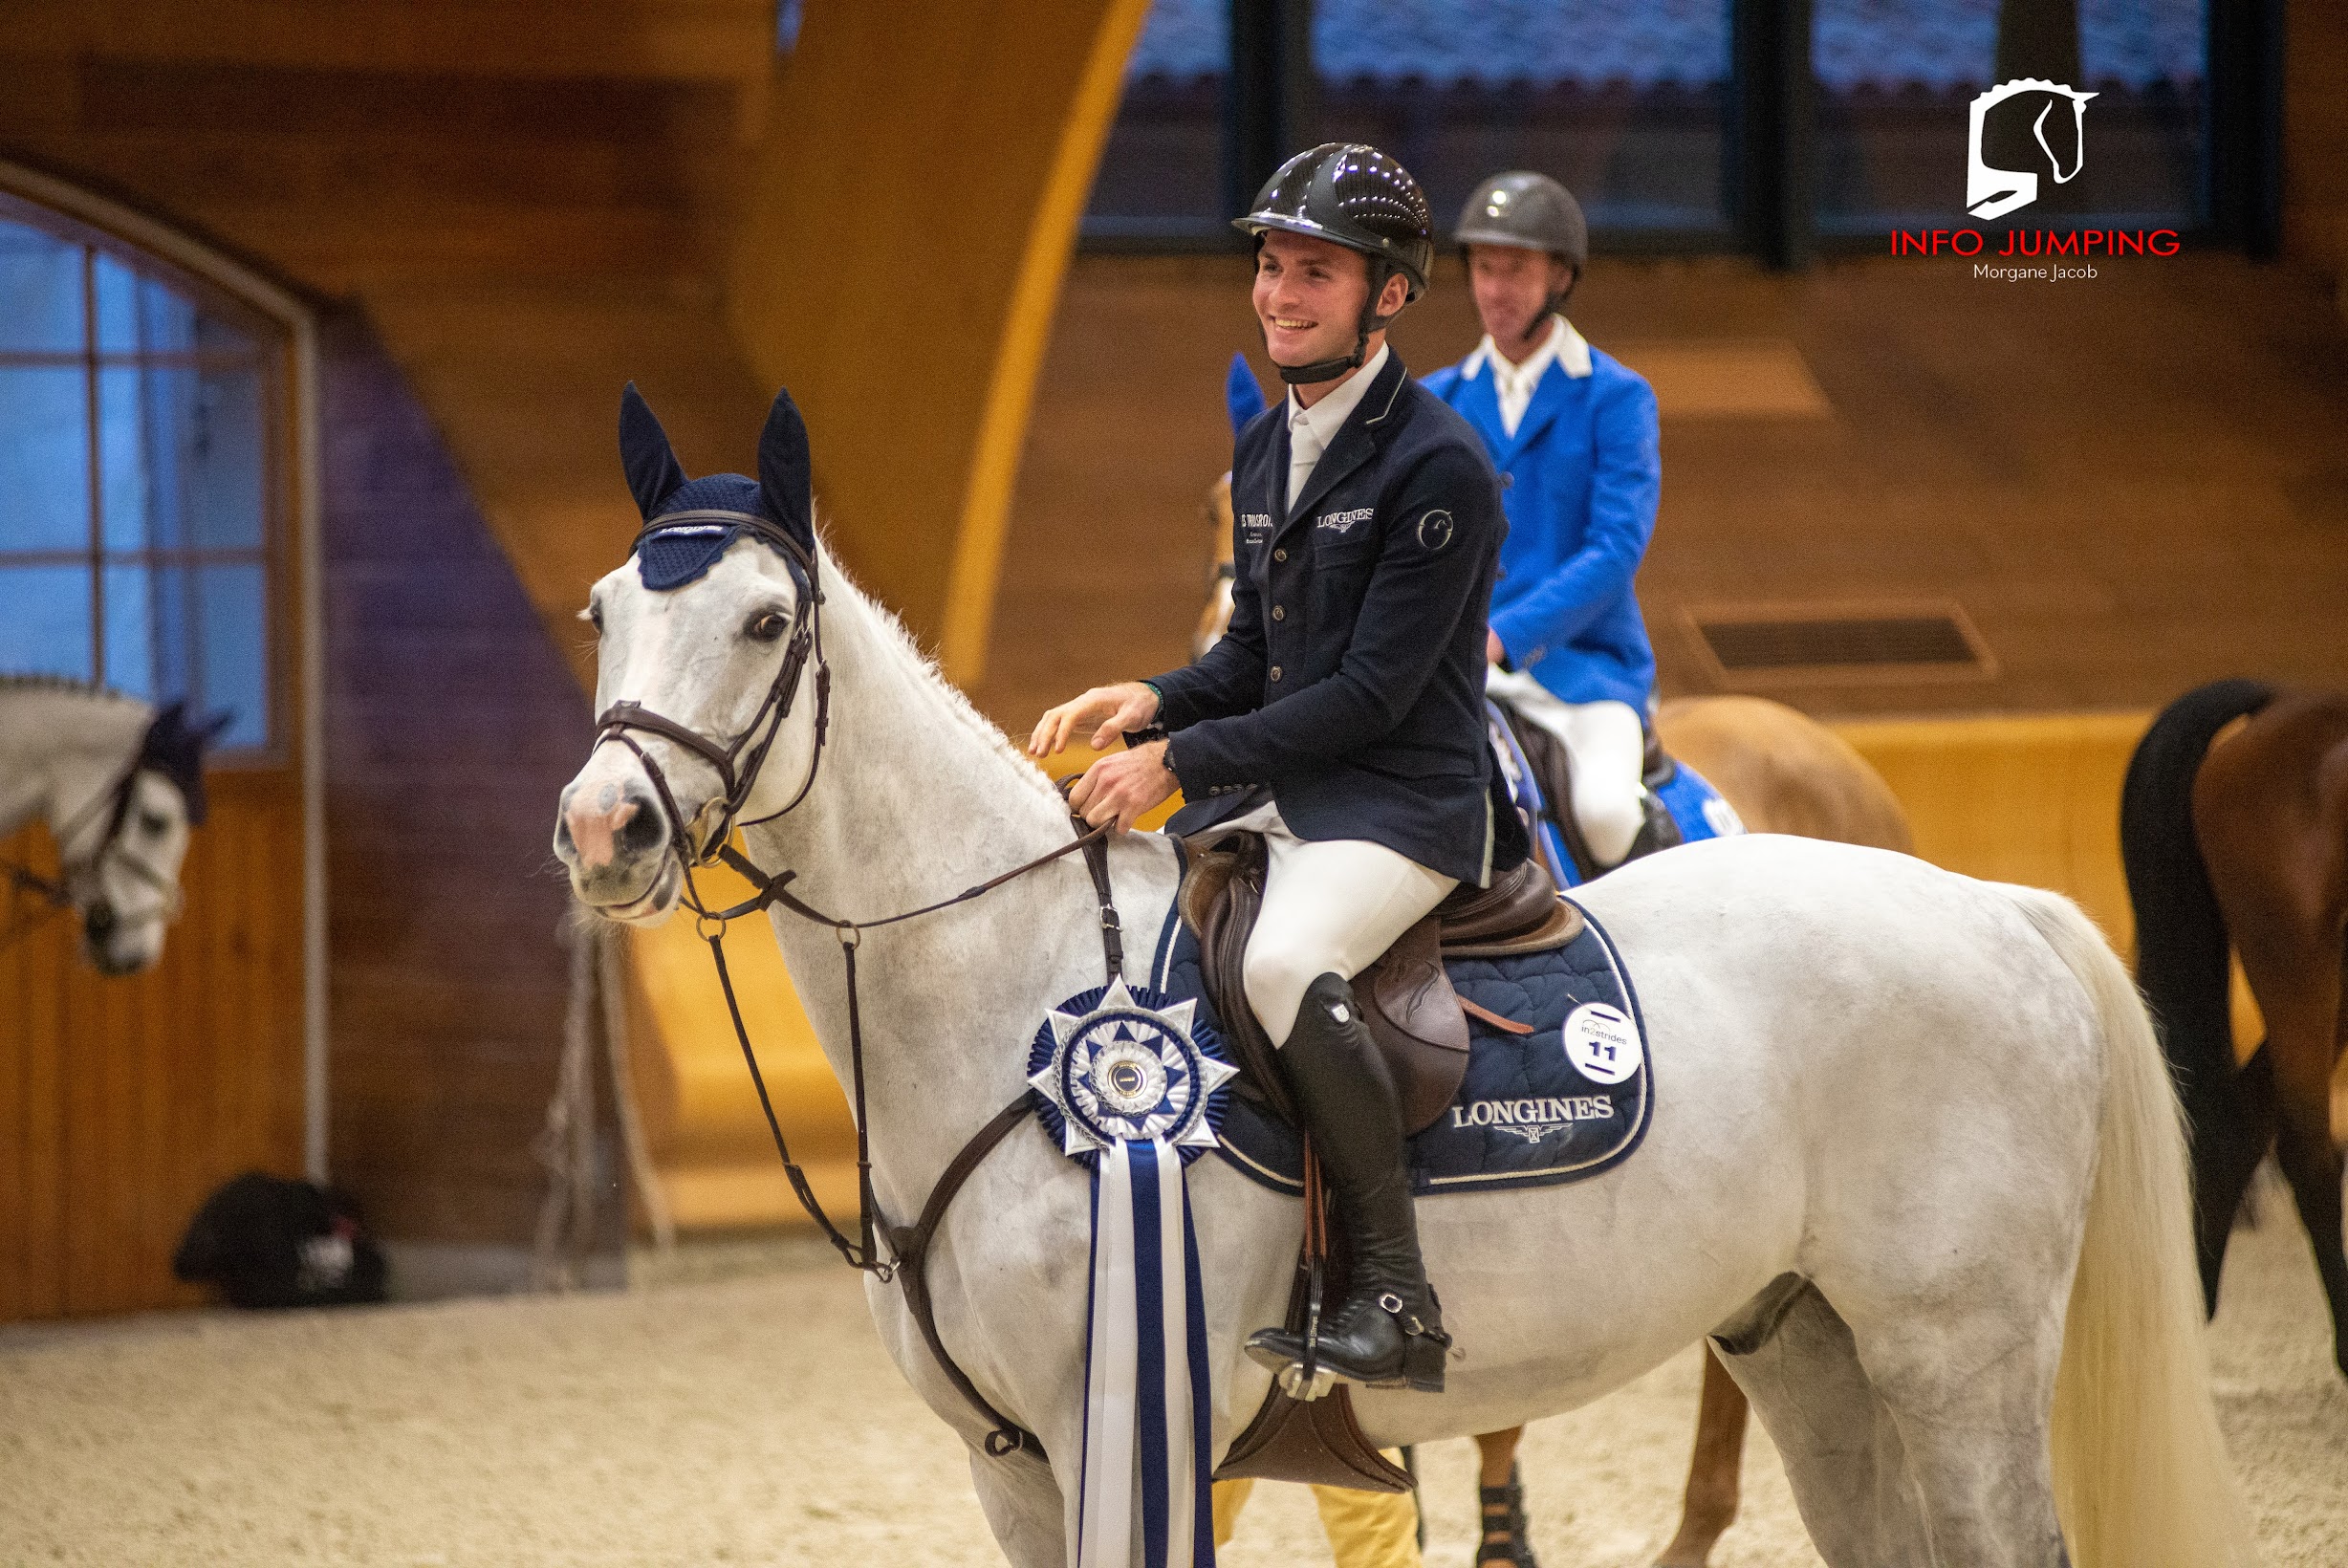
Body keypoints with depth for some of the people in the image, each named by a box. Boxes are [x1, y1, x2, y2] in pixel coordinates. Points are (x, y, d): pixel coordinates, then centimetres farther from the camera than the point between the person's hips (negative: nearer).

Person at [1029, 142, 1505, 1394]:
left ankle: (1395, 1294, -30)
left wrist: (1182, 760, -20)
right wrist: (1152, 703, 0)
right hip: (1271, 793, 9)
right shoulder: (1264, 451, 13)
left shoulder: (1438, 468, -14)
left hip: (1401, 799, -9)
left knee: (1283, 963, -36)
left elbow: (1374, 693, -18)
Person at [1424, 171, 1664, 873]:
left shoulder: (1614, 399, 0)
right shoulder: (1435, 402, 14)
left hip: (1582, 663, -3)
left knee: (1605, 812, -31)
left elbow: (1616, 550, -11)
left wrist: (1503, 635, -22)